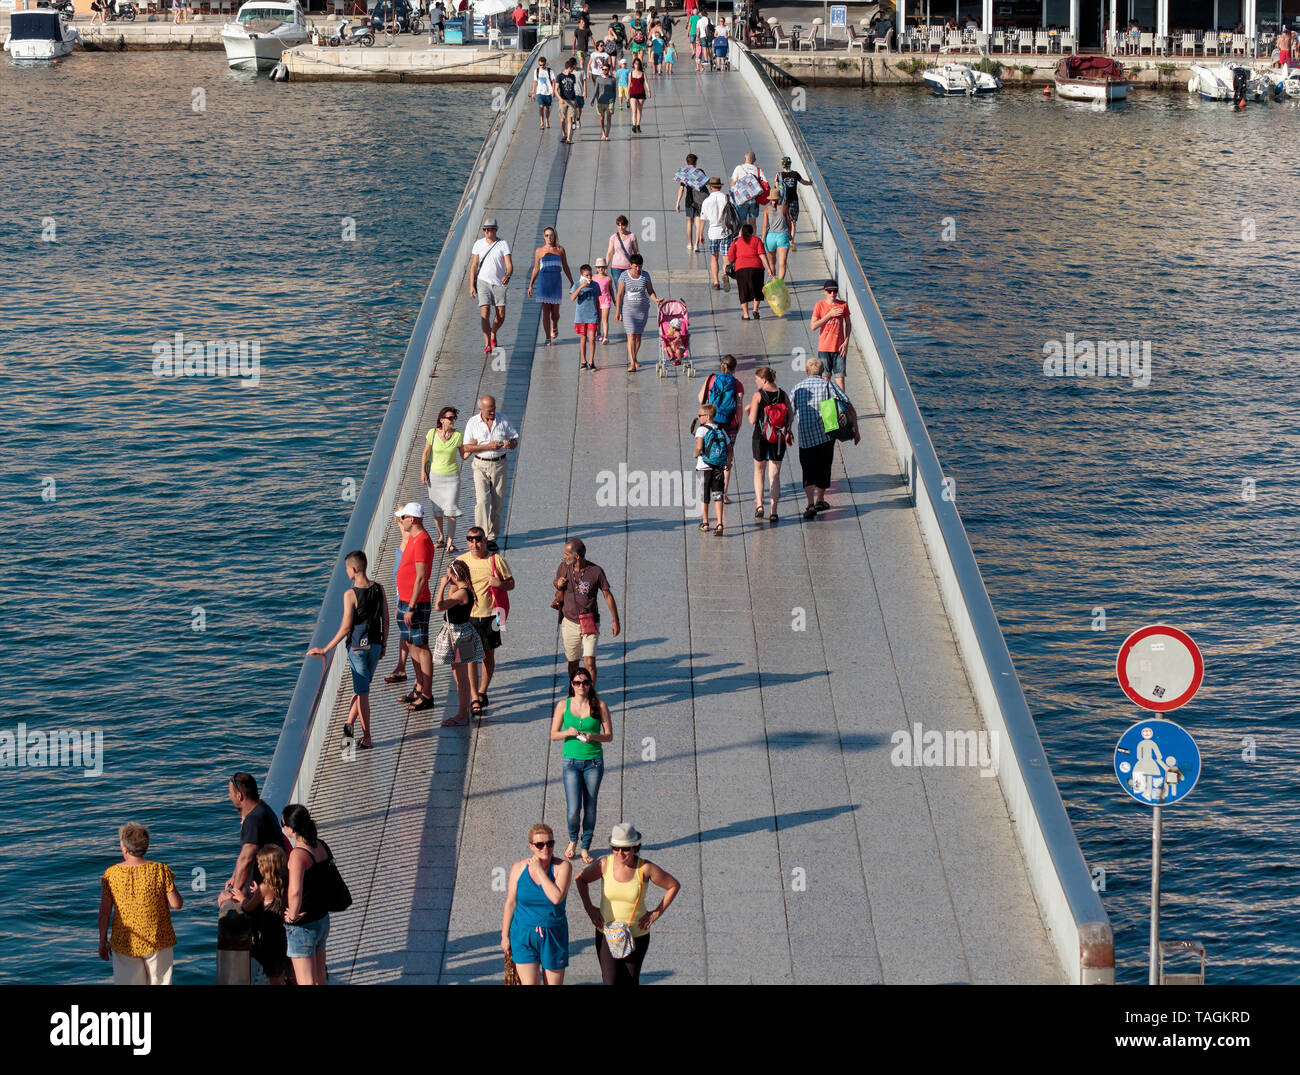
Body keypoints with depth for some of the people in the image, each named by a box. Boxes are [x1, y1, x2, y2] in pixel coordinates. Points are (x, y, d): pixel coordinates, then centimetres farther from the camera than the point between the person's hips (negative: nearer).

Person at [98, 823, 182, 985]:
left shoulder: (111, 874, -8)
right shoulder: (161, 871, -11)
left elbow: (104, 912, -3)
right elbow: (176, 904, -8)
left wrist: (103, 941, 8)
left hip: (124, 945, 1)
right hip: (158, 943, -1)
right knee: (159, 983, 11)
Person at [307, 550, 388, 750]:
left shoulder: (351, 595, -18)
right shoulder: (379, 590, -2)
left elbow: (346, 628, -18)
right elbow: (385, 621, 4)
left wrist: (325, 649, -10)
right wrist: (384, 645, 17)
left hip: (357, 647, -5)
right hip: (375, 645, 5)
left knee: (362, 692, 3)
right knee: (361, 688, 20)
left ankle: (367, 739, 9)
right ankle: (349, 724, 12)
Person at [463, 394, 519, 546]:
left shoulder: (504, 421, 4)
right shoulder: (473, 423, -1)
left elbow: (515, 439, 12)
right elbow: (467, 447, -5)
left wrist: (510, 443, -13)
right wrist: (488, 446, -16)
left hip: (499, 464, 2)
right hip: (481, 465, -2)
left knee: (497, 502, 4)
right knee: (482, 501, -15)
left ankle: (492, 537, 13)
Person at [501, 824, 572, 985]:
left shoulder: (562, 867, -10)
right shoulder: (519, 868, -4)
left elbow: (556, 898, -25)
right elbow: (510, 903, 3)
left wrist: (539, 871, -19)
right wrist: (505, 936, 4)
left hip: (553, 936, 0)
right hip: (524, 935, 0)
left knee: (554, 984, 9)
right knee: (529, 984, -6)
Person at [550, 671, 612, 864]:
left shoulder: (599, 706, -2)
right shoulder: (563, 705, 0)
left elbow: (609, 736, 1)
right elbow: (553, 735, 4)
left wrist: (592, 736, -18)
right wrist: (568, 732, -16)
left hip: (594, 762, 0)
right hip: (571, 761, 0)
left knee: (590, 808, 6)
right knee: (573, 809, -8)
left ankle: (585, 846, 23)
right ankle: (573, 839, 22)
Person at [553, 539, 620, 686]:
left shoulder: (596, 571, -11)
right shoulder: (563, 568, -3)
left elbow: (608, 595, -1)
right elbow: (560, 599, 9)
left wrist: (615, 620, -1)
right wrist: (559, 588, -14)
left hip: (590, 624, -3)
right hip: (569, 622, 3)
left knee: (589, 661, -15)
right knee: (573, 662, 10)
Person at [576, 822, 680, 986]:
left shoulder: (645, 868, -15)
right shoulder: (605, 865, -12)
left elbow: (674, 886, -2)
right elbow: (581, 879, 8)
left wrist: (657, 912, -6)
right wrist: (589, 908, 1)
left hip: (637, 935, 0)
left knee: (630, 981, 9)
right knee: (611, 981, -6)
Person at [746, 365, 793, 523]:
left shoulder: (758, 395, -11)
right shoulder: (782, 394, 1)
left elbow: (752, 420, -12)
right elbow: (791, 415, 4)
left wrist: (747, 411, 8)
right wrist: (788, 431, 18)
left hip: (761, 437, -3)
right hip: (779, 439, 3)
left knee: (758, 470, 17)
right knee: (775, 474, 8)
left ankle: (759, 504, 5)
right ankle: (773, 511, 4)